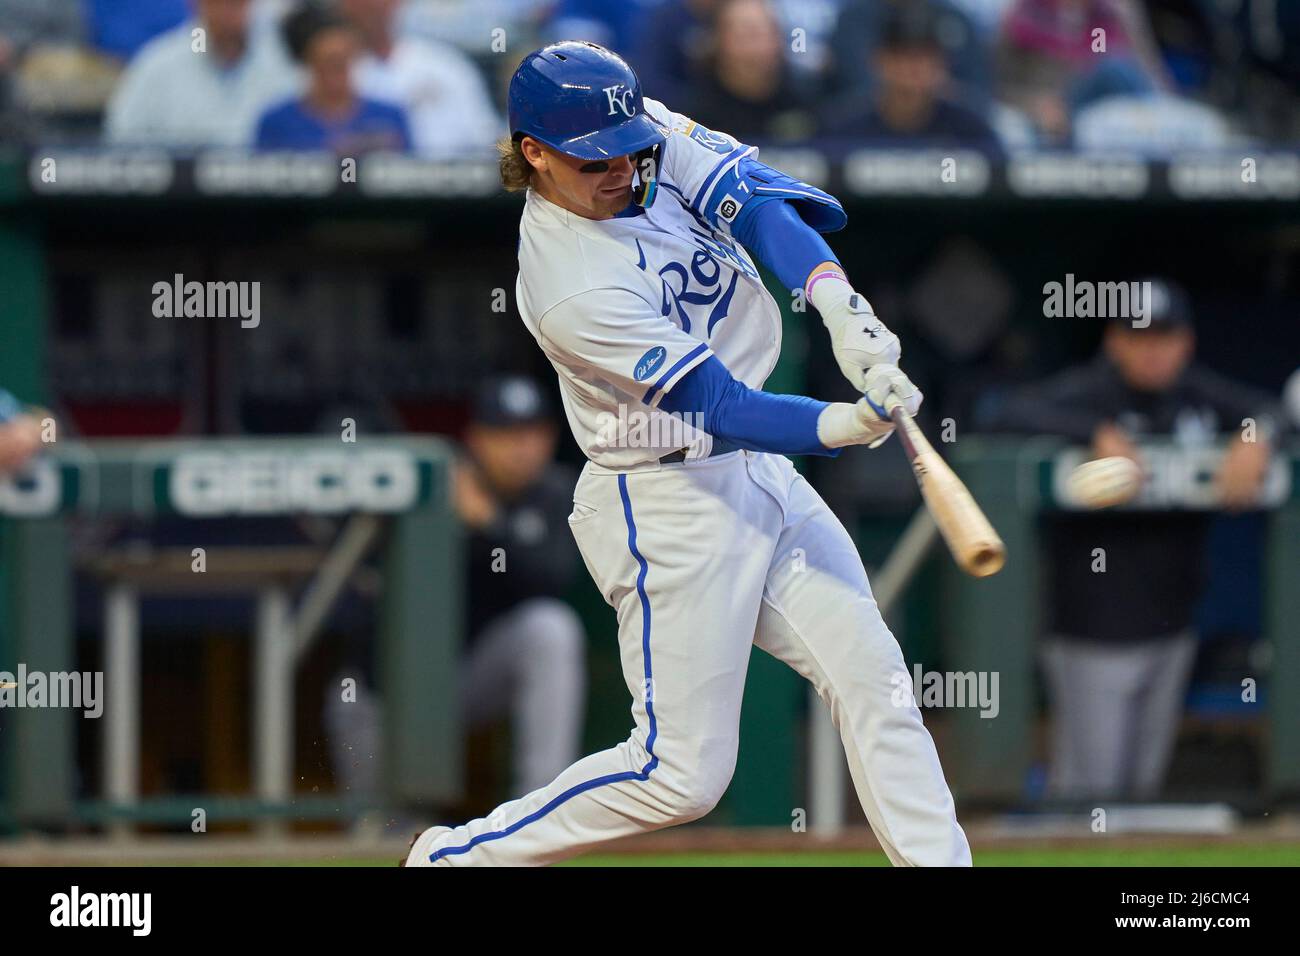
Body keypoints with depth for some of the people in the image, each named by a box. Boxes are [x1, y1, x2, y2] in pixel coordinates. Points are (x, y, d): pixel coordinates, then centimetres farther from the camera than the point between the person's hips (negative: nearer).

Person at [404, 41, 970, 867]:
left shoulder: (652, 137, -6)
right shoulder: (571, 288, -27)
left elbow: (755, 201, -18)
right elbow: (721, 411, -29)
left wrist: (840, 306, -35)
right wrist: (850, 426, -45)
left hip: (760, 474, 8)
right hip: (668, 509, -8)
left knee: (874, 680, 3)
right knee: (684, 774, -2)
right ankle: (457, 856, 11)